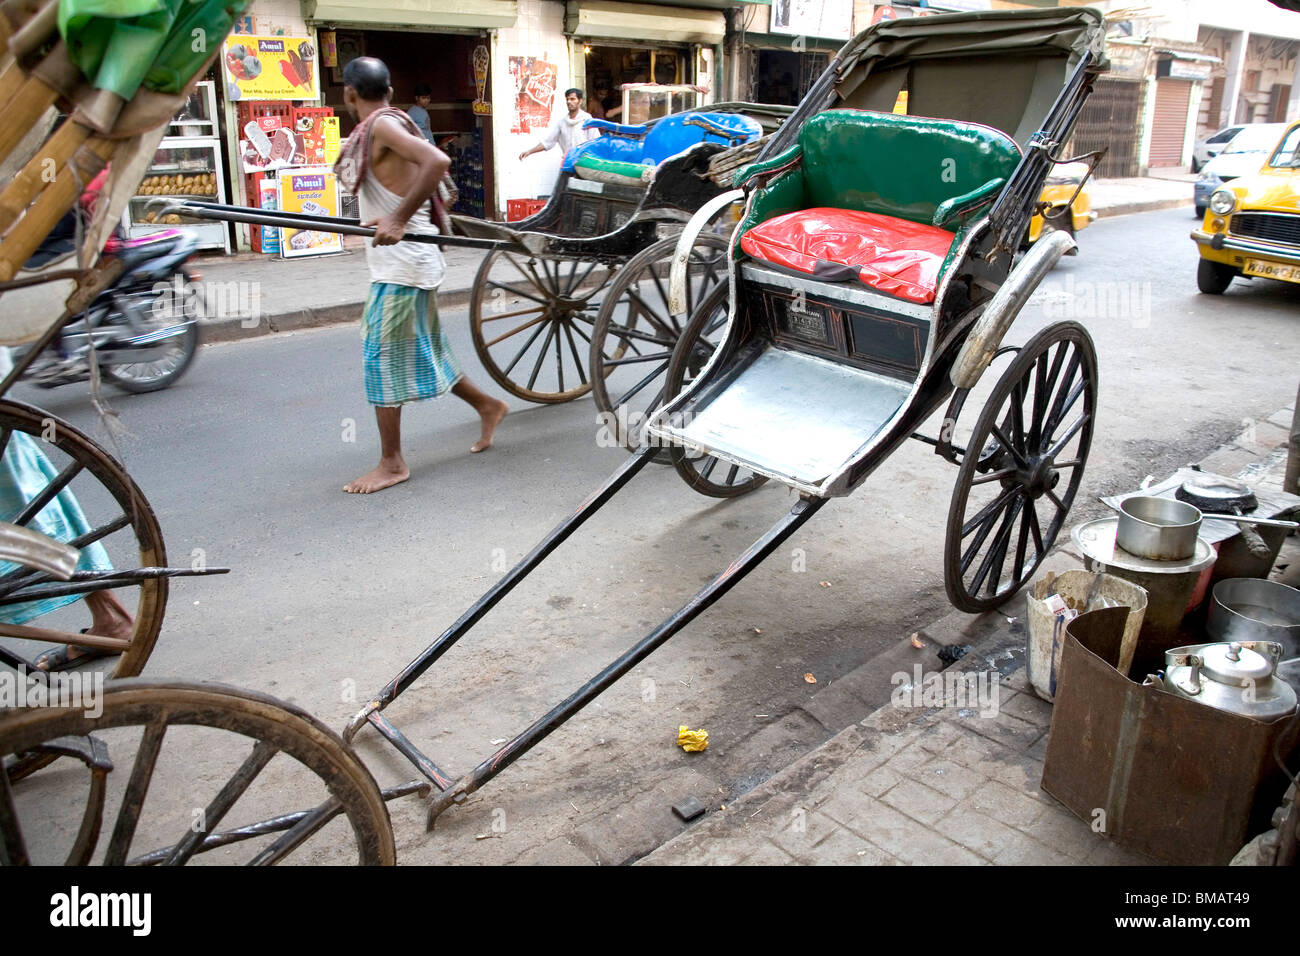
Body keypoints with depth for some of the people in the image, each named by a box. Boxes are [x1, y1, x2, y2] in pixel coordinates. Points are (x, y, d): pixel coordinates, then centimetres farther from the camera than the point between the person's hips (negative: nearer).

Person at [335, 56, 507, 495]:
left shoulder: (382, 126, -14)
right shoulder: (388, 124, 14)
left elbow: (437, 162, -29)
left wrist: (399, 221, -29)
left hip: (401, 264, -10)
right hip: (401, 260, 10)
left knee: (381, 355, -4)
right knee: (423, 351, 19)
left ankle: (391, 464, 4)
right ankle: (487, 406, 34)